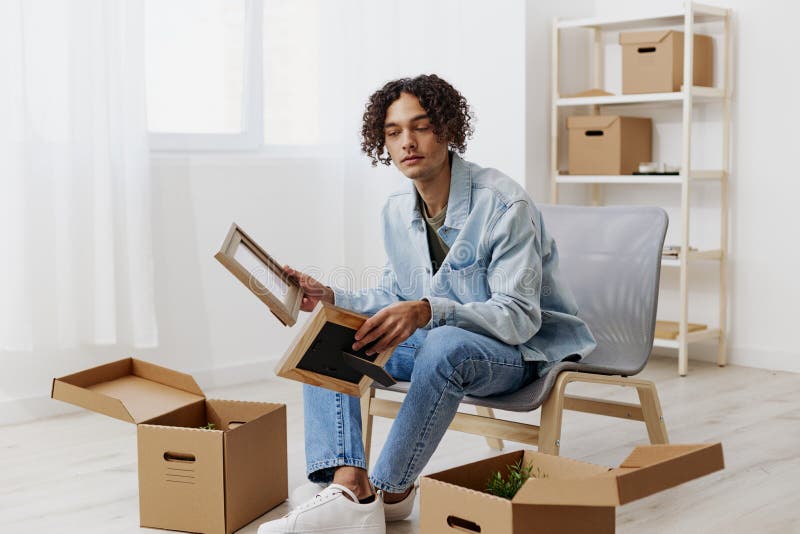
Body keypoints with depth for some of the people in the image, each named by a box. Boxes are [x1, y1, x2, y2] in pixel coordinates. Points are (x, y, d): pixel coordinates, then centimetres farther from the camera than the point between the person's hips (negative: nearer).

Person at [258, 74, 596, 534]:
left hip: (517, 351, -7)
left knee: (444, 345, -40)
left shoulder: (504, 204, -19)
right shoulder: (397, 212, 4)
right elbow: (394, 301, 13)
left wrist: (427, 311, -40)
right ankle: (349, 487, -30)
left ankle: (391, 492, -24)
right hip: (432, 342, 7)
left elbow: (518, 316, -25)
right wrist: (330, 298, -5)